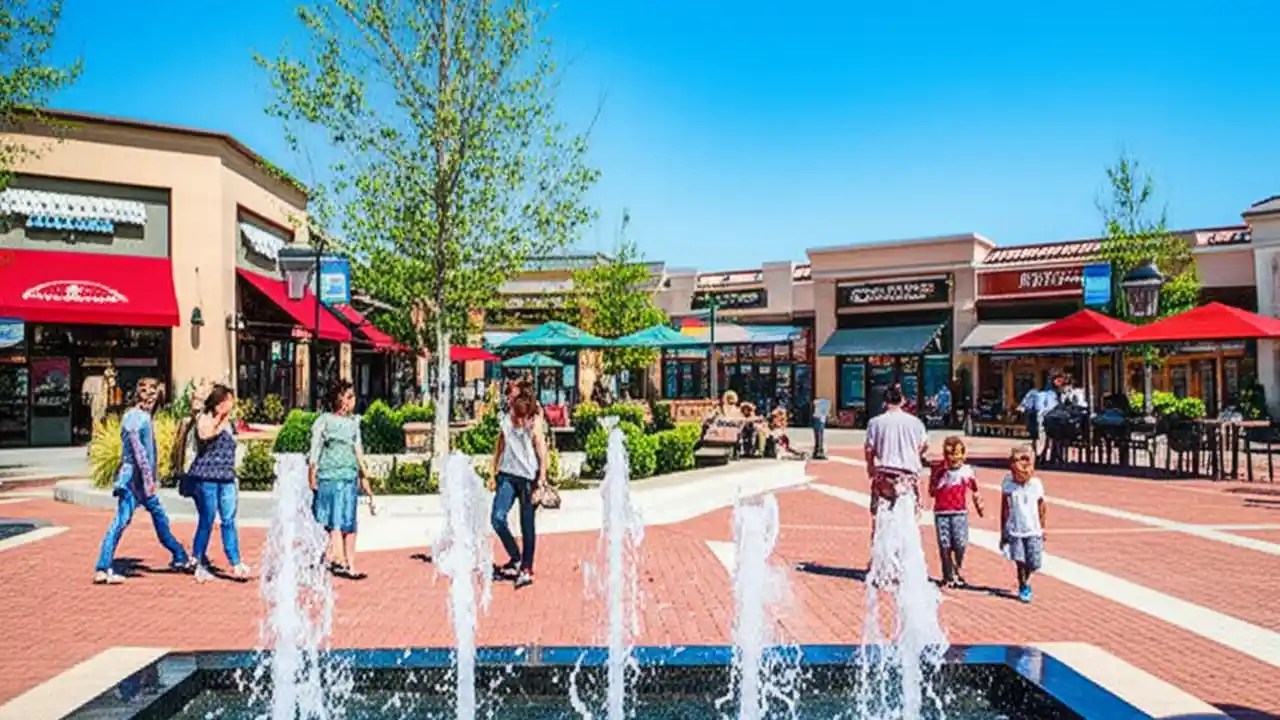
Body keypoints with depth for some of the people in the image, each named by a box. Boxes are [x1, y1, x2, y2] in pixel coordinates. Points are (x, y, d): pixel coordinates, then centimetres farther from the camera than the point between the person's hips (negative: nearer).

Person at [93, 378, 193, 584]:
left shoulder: (146, 417, 15)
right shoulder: (132, 417, -12)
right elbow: (137, 450, -19)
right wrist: (148, 478, -22)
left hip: (144, 480, 9)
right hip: (132, 477, -9)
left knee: (160, 517, 15)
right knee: (121, 521, -8)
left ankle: (180, 558, 24)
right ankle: (102, 569, -3)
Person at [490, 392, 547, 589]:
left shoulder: (534, 428, -9)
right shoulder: (506, 423, 3)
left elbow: (542, 455, -9)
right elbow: (499, 448, 14)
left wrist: (541, 481, -15)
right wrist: (494, 474, 14)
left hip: (528, 478, -4)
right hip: (507, 476, 4)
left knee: (527, 525, 1)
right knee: (497, 518, -7)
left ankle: (526, 569, 14)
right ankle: (516, 559, 12)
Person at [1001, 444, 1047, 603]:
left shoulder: (1036, 484, -3)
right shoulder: (1008, 485, -6)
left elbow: (1041, 508, 8)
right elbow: (1004, 510, 1)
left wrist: (1042, 529, 11)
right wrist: (1003, 532, 3)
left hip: (1033, 530, 1)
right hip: (1014, 530, -1)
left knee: (1034, 563, 1)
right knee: (1020, 561, -5)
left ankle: (1026, 582, 31)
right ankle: (1023, 588, 16)